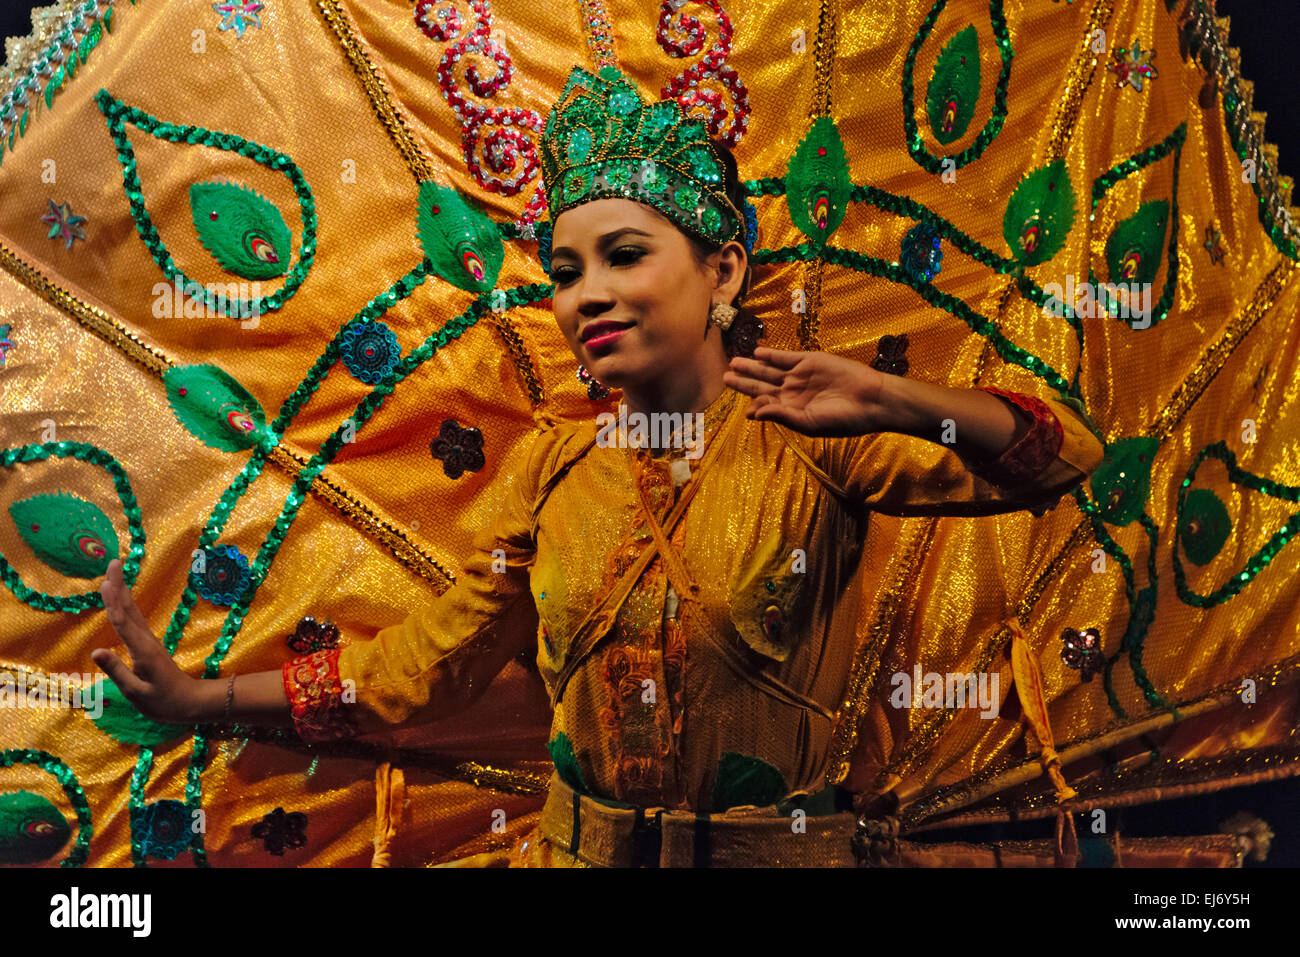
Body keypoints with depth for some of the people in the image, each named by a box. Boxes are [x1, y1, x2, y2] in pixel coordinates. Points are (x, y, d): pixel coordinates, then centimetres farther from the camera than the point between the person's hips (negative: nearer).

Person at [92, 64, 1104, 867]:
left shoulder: (806, 442, -12)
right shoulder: (557, 466, -2)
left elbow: (1061, 459, -17)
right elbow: (441, 655, 5)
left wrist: (891, 401, -35)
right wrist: (206, 697, 2)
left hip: (773, 846, -3)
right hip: (580, 844, 3)